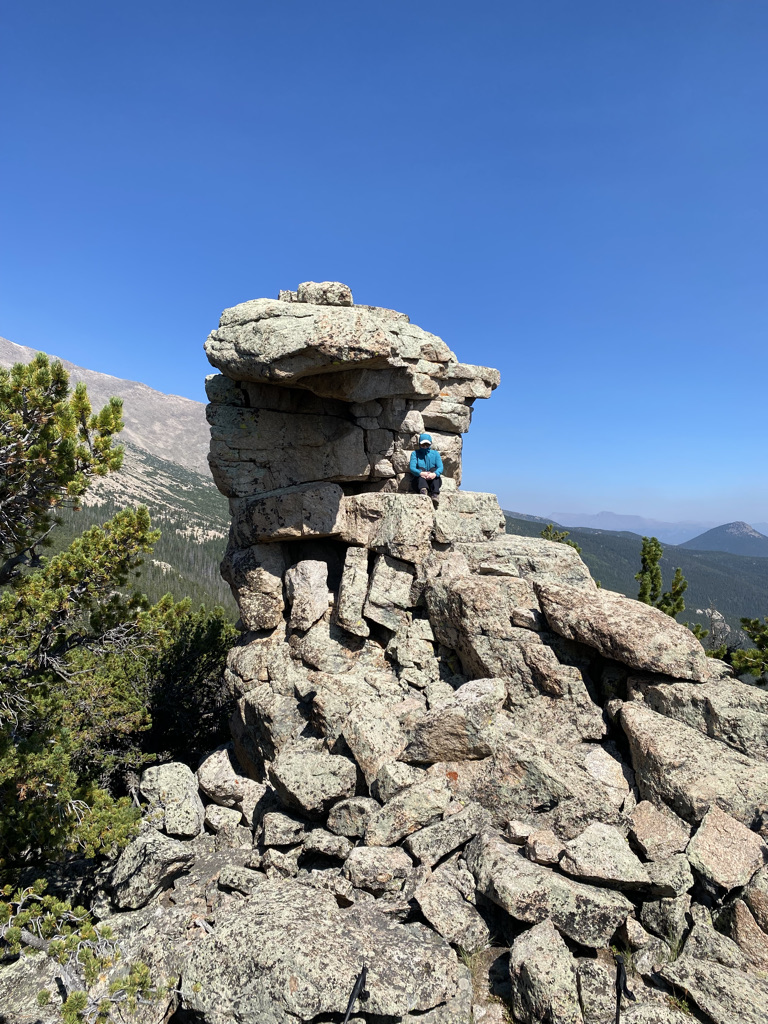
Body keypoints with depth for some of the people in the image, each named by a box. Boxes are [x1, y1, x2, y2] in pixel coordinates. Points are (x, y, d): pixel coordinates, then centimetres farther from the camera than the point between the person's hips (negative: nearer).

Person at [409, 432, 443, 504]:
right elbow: (412, 468, -8)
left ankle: (434, 494, -43)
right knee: (421, 469, -25)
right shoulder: (415, 454, 10)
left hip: (433, 482, 1)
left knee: (434, 469, -24)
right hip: (419, 482, -1)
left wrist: (434, 474, -30)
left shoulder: (435, 453, 13)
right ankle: (423, 489, -54)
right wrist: (421, 473, -32)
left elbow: (440, 467, -5)